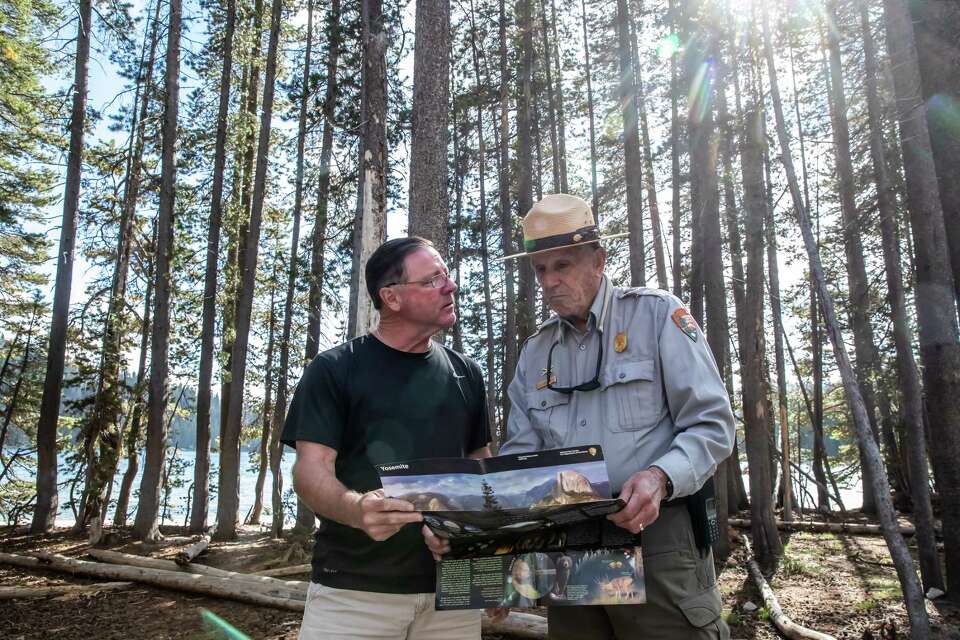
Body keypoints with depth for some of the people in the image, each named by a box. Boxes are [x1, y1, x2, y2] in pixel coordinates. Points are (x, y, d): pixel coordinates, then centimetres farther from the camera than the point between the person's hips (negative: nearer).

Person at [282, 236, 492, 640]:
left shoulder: (465, 374, 9)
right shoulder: (334, 369, -4)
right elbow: (311, 470, -9)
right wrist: (356, 509, -30)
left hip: (450, 587, 4)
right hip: (353, 590, -3)